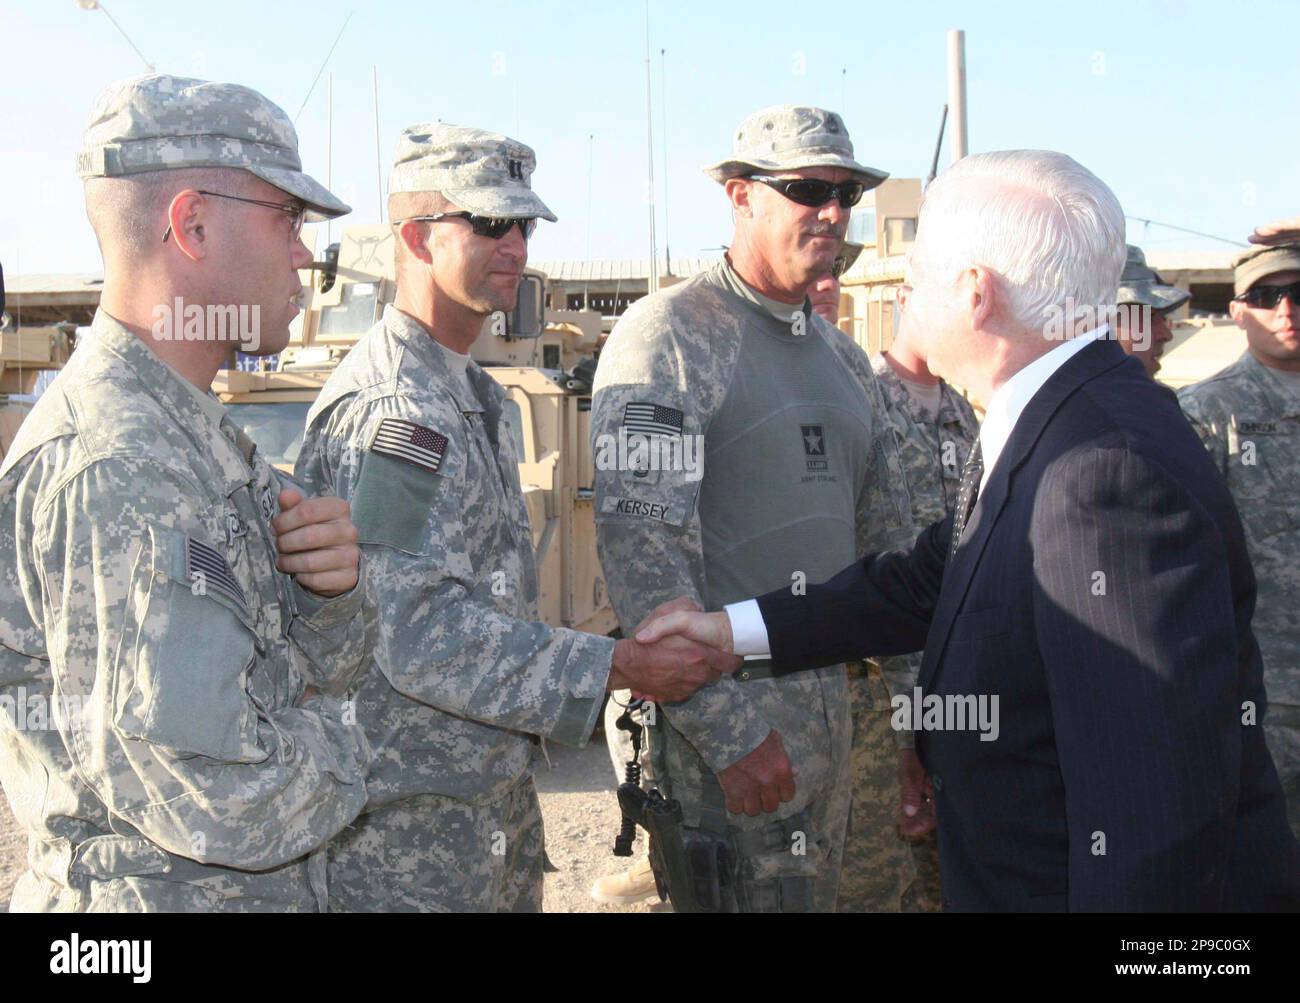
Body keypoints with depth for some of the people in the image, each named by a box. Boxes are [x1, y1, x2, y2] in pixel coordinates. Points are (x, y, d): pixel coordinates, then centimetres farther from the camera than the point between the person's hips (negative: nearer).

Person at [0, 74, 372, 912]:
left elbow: (318, 668, 8)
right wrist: (340, 749, -11)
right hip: (165, 892, -9)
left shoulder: (201, 432, 6)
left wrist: (328, 591, -12)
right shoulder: (117, 469, -25)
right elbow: (225, 800, -29)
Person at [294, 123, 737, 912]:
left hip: (495, 797, 9)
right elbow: (424, 635, -26)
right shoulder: (389, 408, -20)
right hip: (409, 831, -9)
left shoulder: (476, 395, 13)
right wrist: (623, 667, -21)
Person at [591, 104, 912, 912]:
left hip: (829, 697, 8)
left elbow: (888, 530, 18)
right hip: (726, 707, -7)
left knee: (817, 895, 17)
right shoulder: (670, 333, -11)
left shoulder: (842, 354, 13)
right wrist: (729, 730, -22)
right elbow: (641, 545, -19)